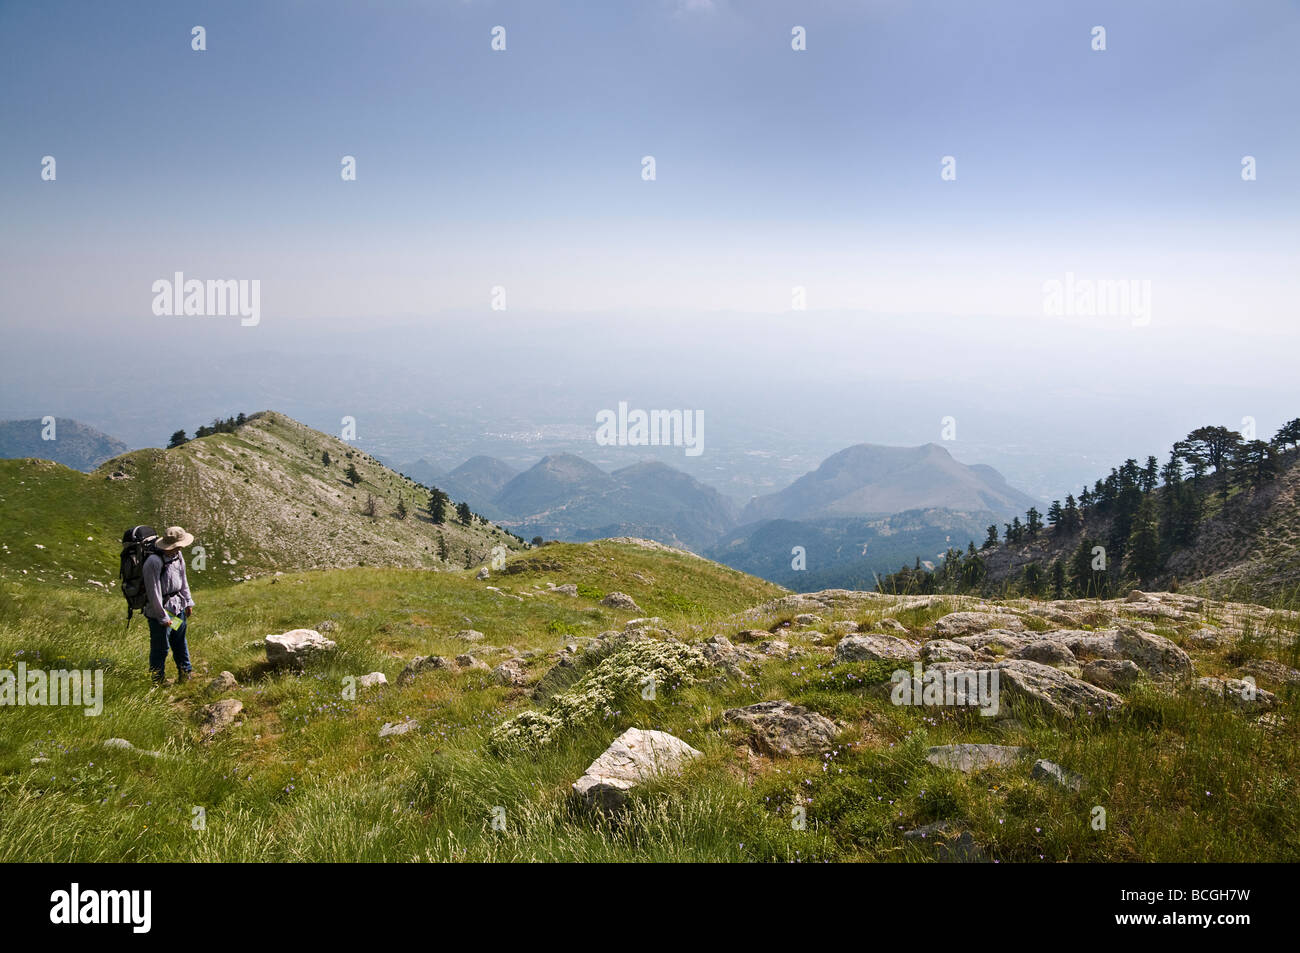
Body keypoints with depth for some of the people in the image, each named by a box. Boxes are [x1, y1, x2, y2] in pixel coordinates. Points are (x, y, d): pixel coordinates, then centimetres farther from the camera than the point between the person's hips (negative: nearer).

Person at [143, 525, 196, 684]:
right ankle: (157, 682, 20)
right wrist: (163, 617, -17)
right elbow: (154, 592, -22)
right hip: (159, 612, -8)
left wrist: (188, 602, 16)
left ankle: (185, 675, 37)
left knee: (180, 643, 21)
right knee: (160, 648, 5)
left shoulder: (177, 555, 0)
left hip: (177, 608, 8)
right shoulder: (154, 562, -27)